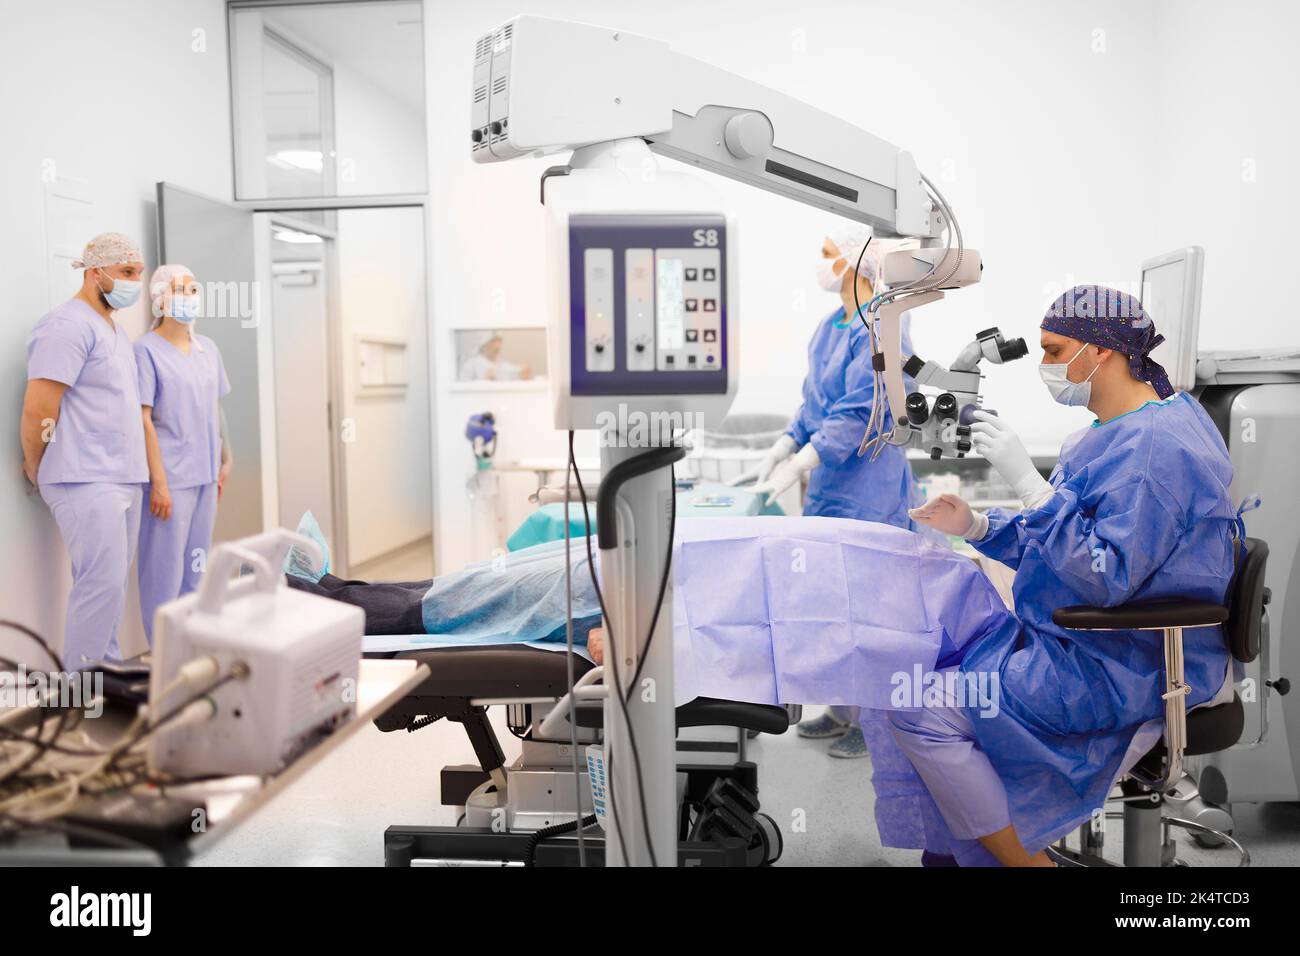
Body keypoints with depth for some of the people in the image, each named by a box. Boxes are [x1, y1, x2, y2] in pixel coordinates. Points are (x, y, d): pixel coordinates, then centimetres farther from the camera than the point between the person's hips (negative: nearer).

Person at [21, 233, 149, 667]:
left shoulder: (115, 329, 19)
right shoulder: (69, 325, -12)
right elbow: (37, 410, -16)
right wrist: (35, 472, -4)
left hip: (123, 479, 9)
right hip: (86, 480, -9)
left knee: (111, 583, 11)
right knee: (103, 583, -9)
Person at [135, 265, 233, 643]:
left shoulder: (208, 349, 11)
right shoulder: (147, 350, -8)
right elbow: (143, 419, -12)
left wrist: (224, 460, 15)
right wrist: (159, 482, -16)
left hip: (206, 475, 6)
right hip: (170, 477, -6)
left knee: (196, 566, 14)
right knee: (165, 569, -2)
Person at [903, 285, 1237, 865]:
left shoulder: (1157, 447, -22)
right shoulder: (1114, 433, 12)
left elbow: (1106, 578, -28)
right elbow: (1067, 538, 16)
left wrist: (1025, 479, -30)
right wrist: (975, 527, 1)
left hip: (1127, 674, -11)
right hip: (1092, 644, 11)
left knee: (921, 712, -18)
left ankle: (1024, 857, -1)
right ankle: (979, 840, 22)